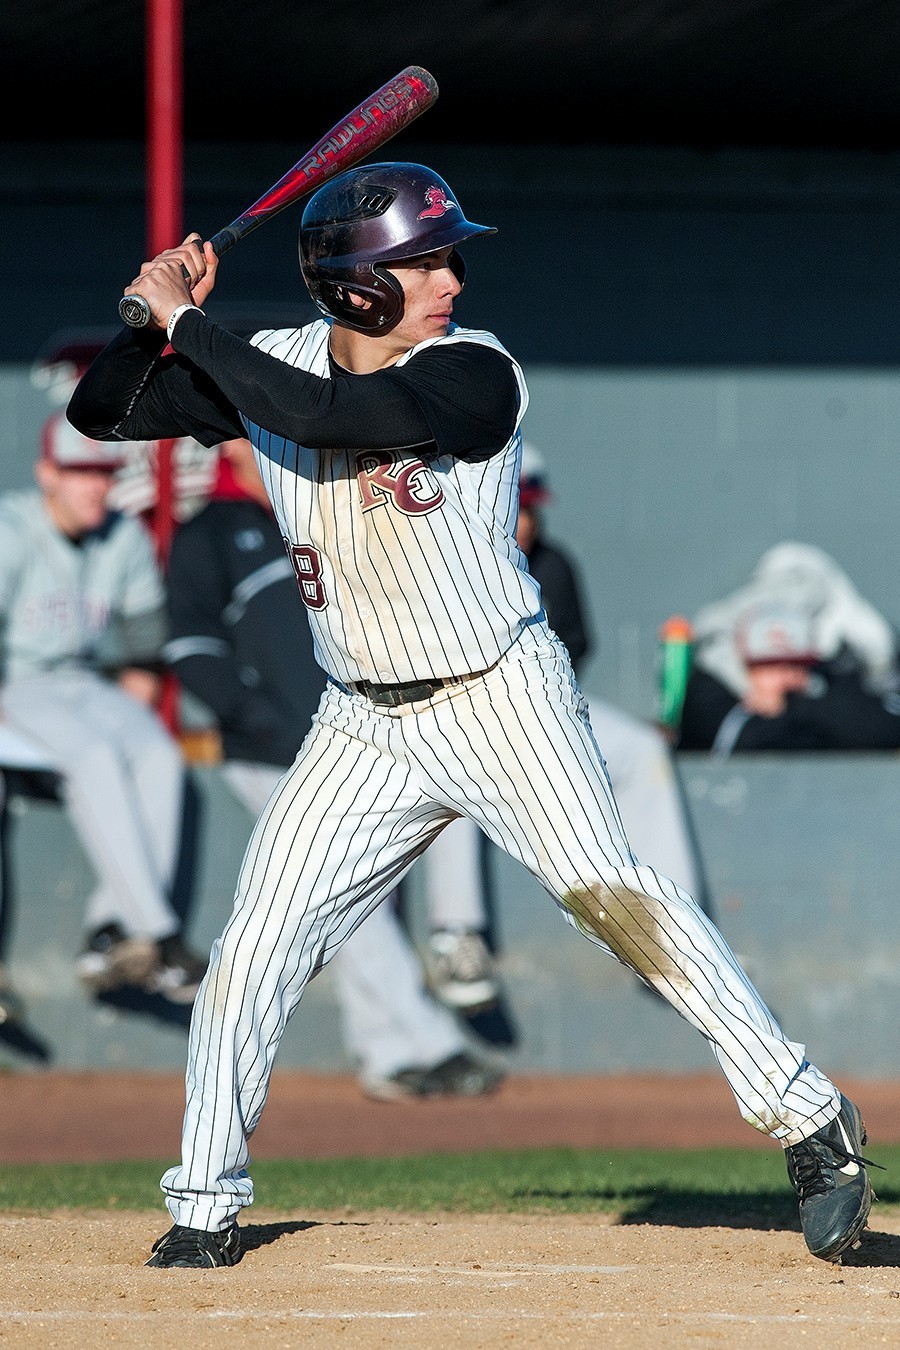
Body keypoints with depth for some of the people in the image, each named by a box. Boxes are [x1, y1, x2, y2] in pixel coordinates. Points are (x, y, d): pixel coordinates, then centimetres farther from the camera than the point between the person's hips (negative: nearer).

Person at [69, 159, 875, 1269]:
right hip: (364, 725, 4)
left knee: (613, 897, -17)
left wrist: (183, 319, -21)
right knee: (251, 953, 1)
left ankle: (804, 1116, -10)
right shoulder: (270, 363, -2)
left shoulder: (473, 374, -17)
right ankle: (205, 1211, 14)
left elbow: (319, 413, -30)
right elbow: (100, 411, 4)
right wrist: (165, 317, -13)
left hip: (503, 700, -4)